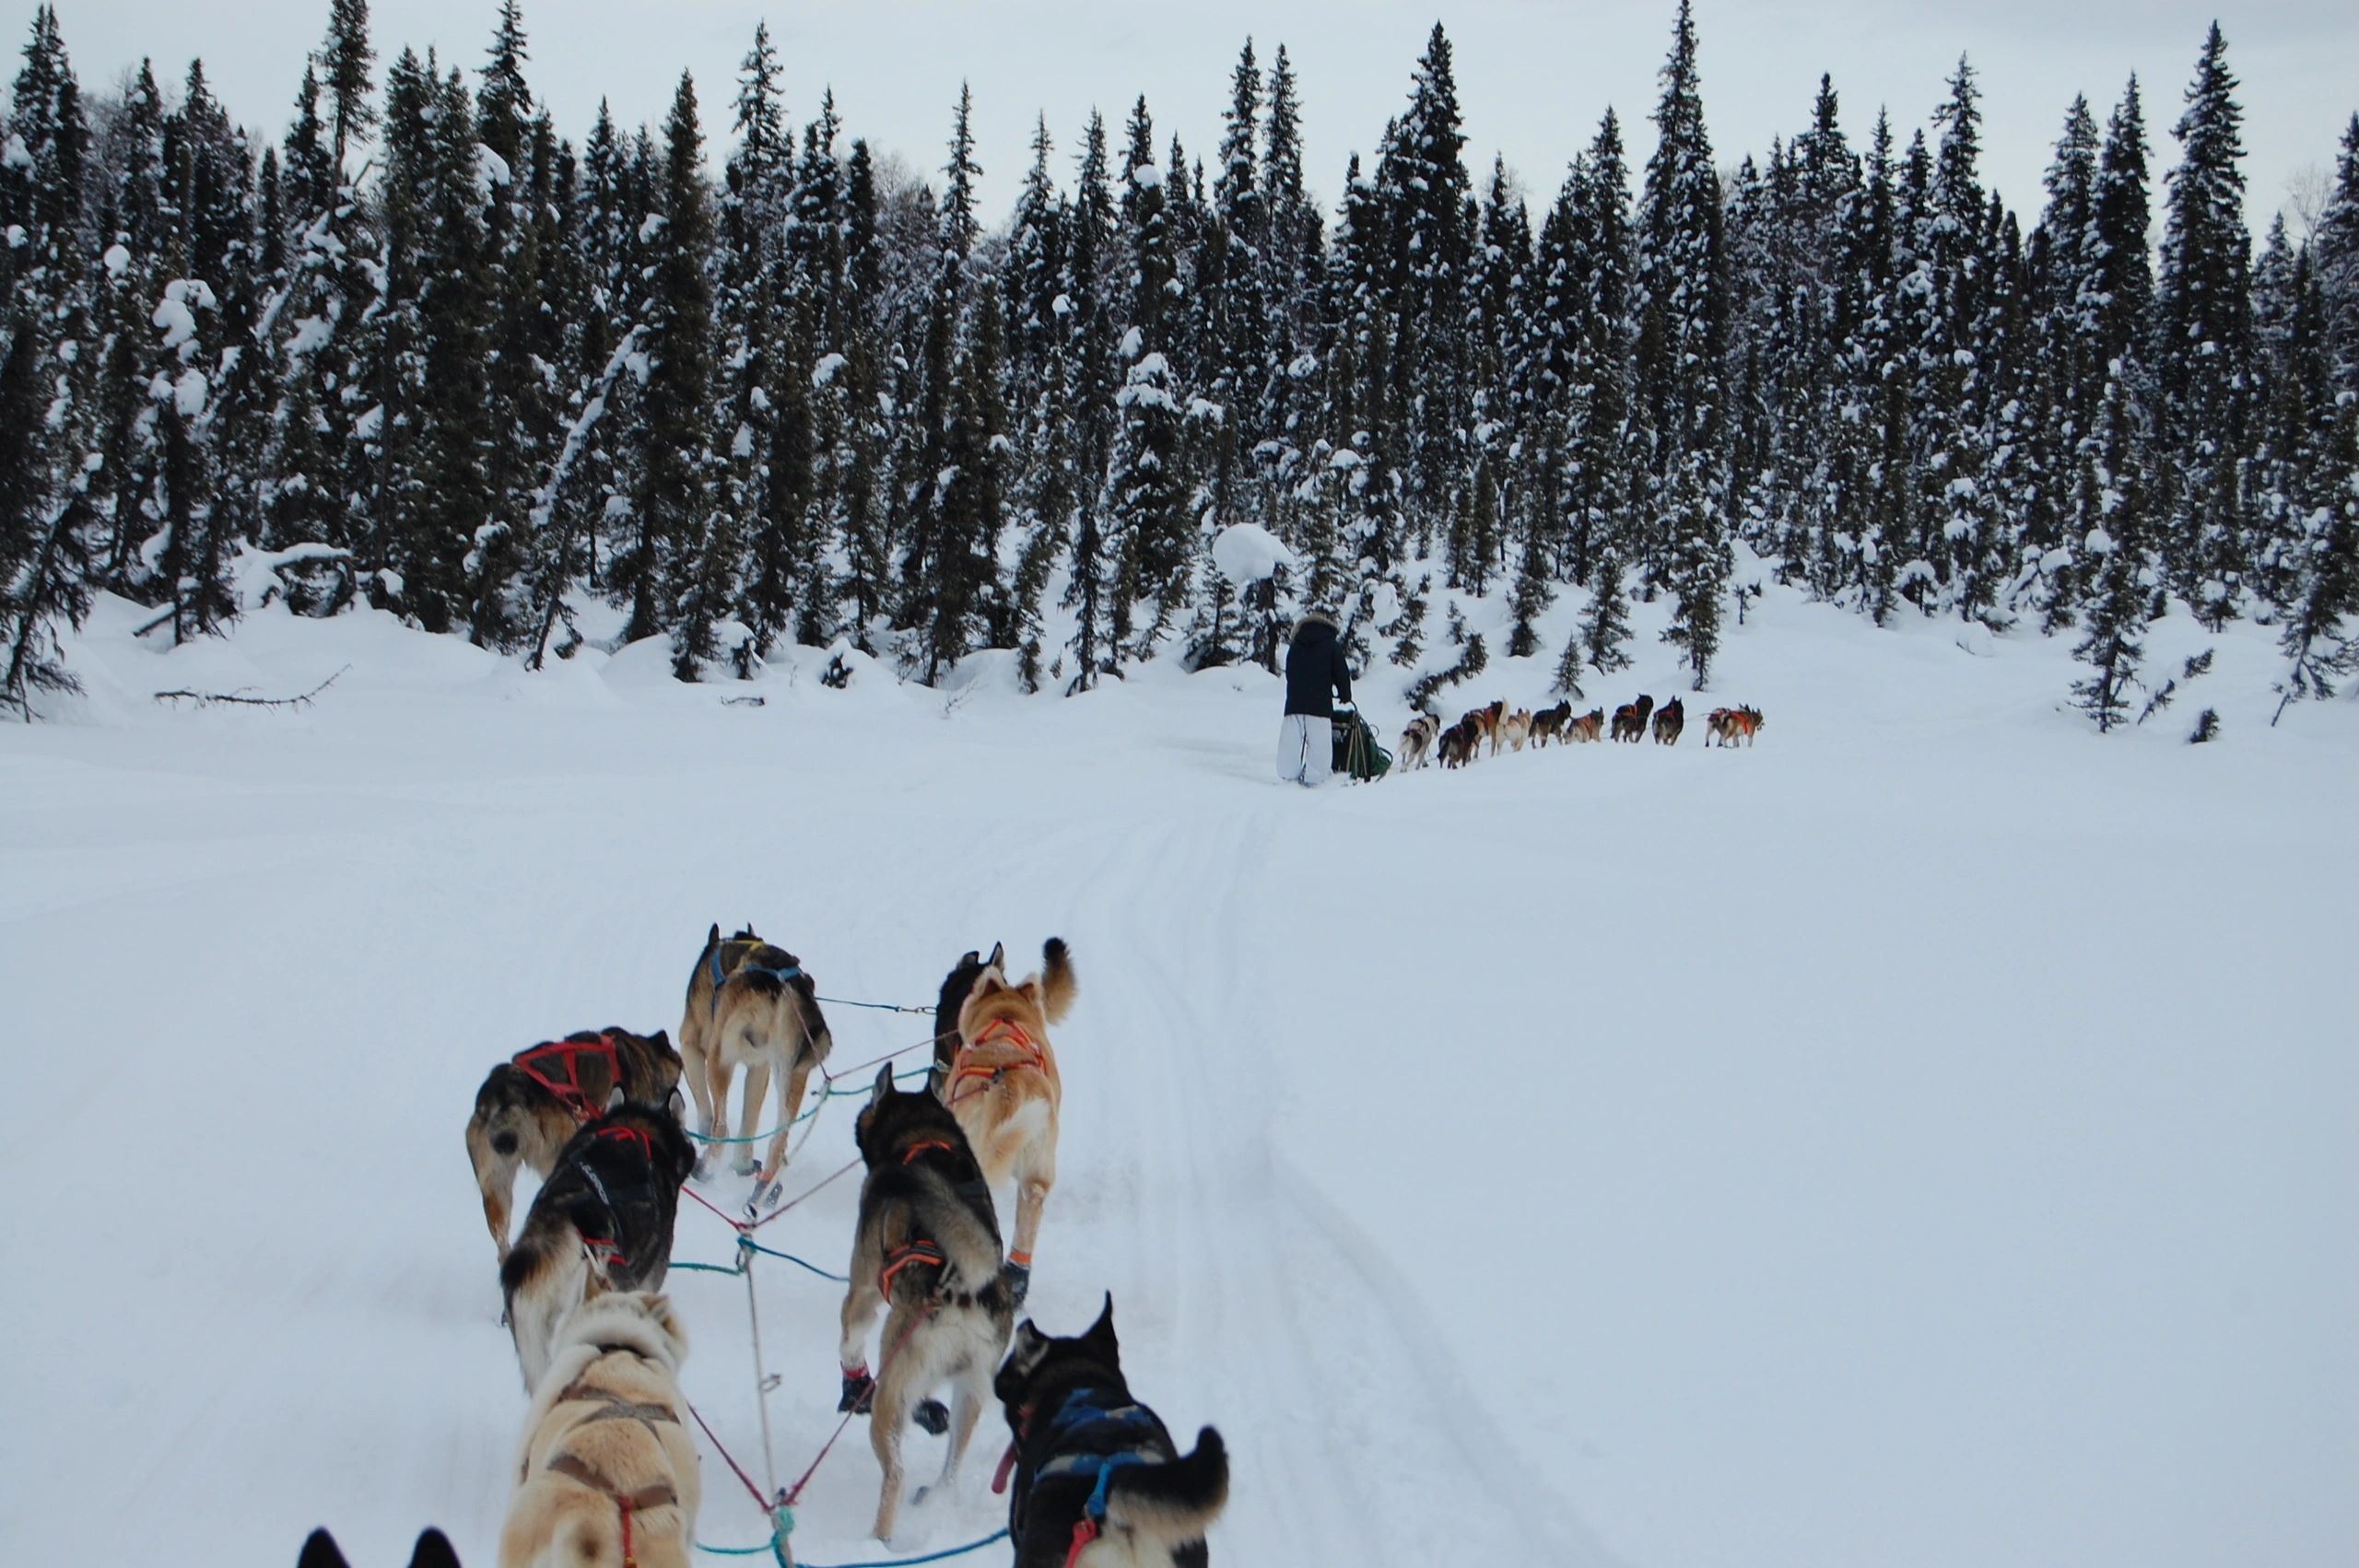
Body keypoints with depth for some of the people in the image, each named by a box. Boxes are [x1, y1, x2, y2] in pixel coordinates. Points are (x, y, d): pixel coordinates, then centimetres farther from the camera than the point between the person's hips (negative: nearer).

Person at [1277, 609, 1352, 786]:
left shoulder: (1295, 645, 15)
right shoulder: (1332, 645, 2)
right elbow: (1341, 673, 3)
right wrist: (1345, 695, 18)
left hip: (1294, 702, 4)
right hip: (1320, 703, -4)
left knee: (1291, 742, 3)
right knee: (1319, 744, -3)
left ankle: (1288, 777, 1)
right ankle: (1313, 778, -8)